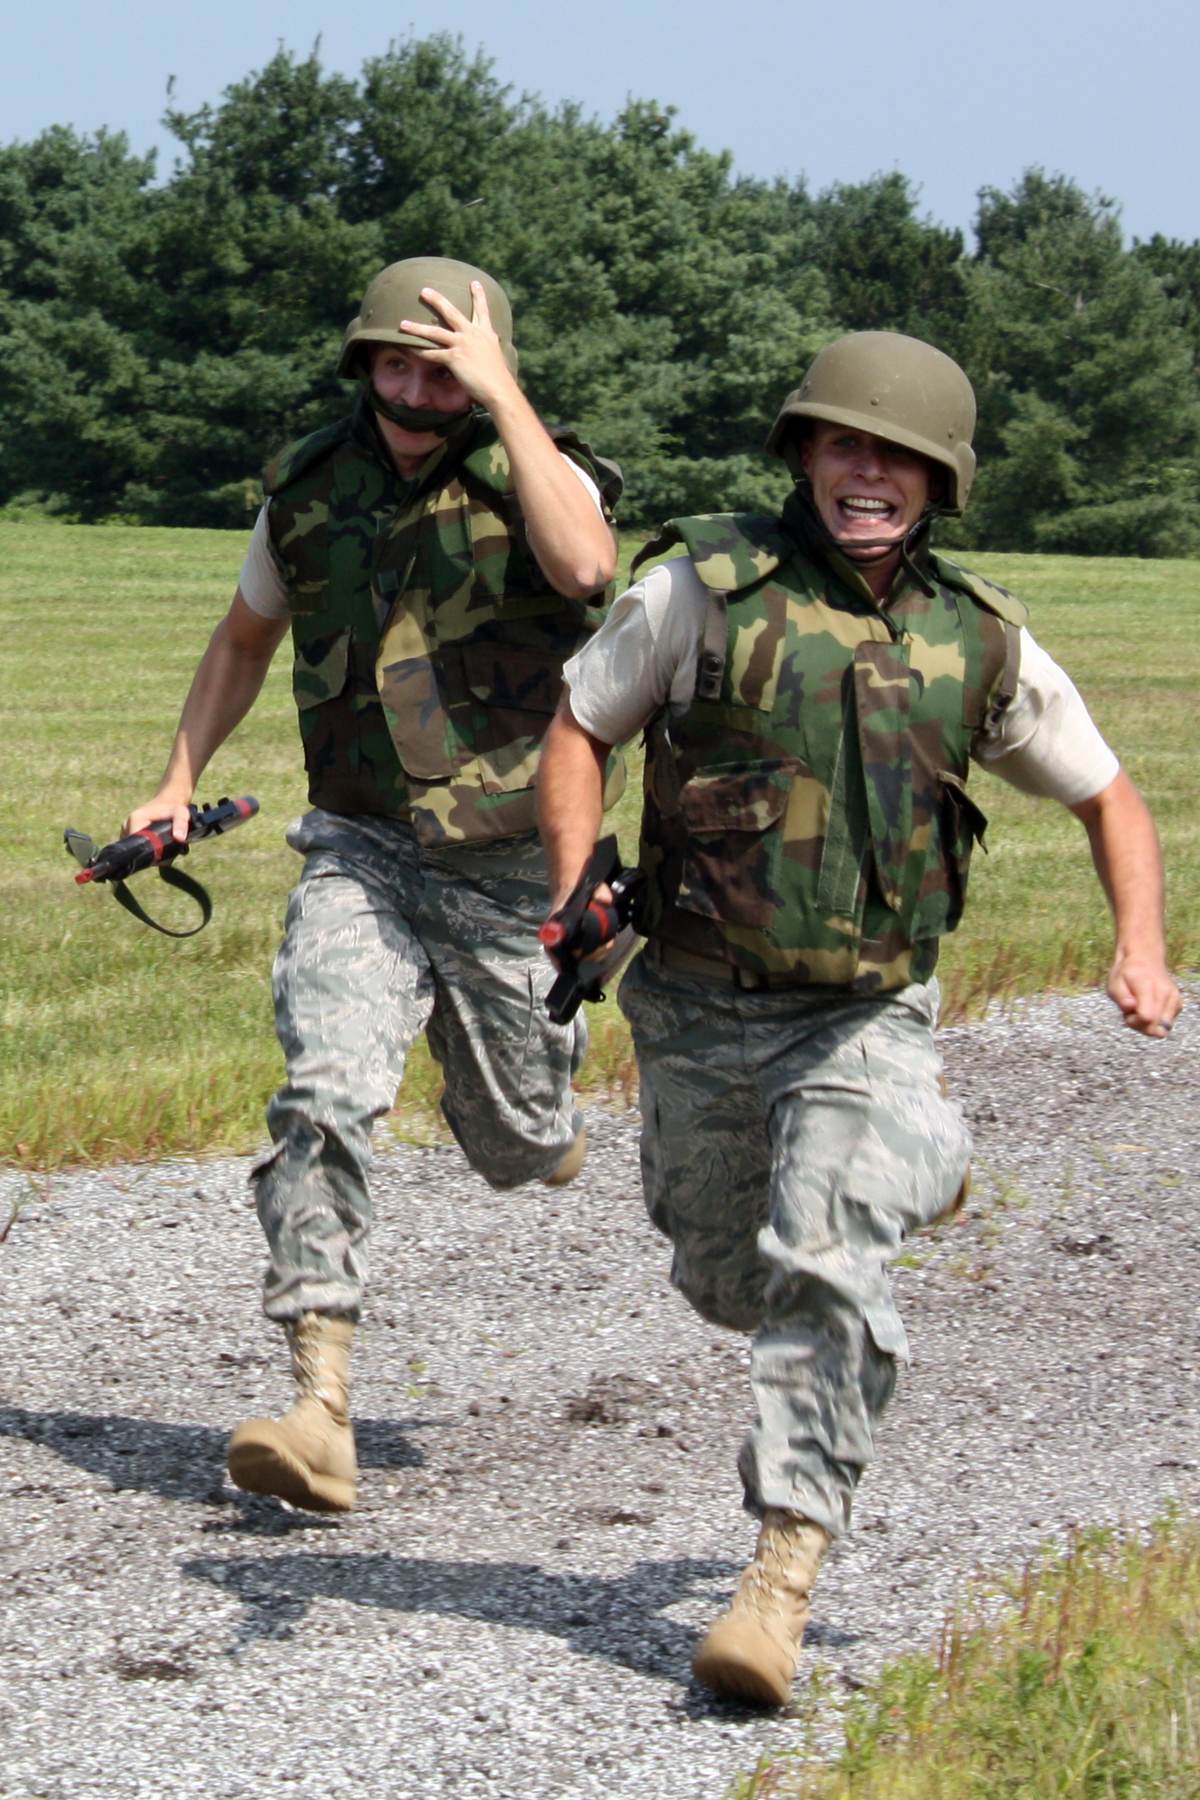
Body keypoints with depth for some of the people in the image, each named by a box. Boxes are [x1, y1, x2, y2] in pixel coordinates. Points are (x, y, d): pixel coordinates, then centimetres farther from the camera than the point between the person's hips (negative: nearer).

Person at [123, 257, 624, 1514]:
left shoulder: (540, 474, -9)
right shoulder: (309, 489, 2)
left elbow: (585, 567, -35)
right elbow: (247, 635, 20)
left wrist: (502, 396, -30)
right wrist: (178, 783, 13)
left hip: (510, 871, -1)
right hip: (359, 854, 2)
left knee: (514, 1146, 14)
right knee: (325, 1095, -21)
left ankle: (542, 1120, 54)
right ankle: (321, 1409, -25)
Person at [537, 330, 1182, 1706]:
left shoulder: (979, 643, -2)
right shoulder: (706, 587, -8)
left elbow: (1108, 796, 11)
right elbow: (576, 728, 3)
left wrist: (1142, 949, -5)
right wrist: (575, 897, -12)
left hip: (865, 1017, -1)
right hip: (700, 1010, 1)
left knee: (821, 1272, -20)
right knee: (726, 1280, 17)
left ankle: (784, 1577, -17)